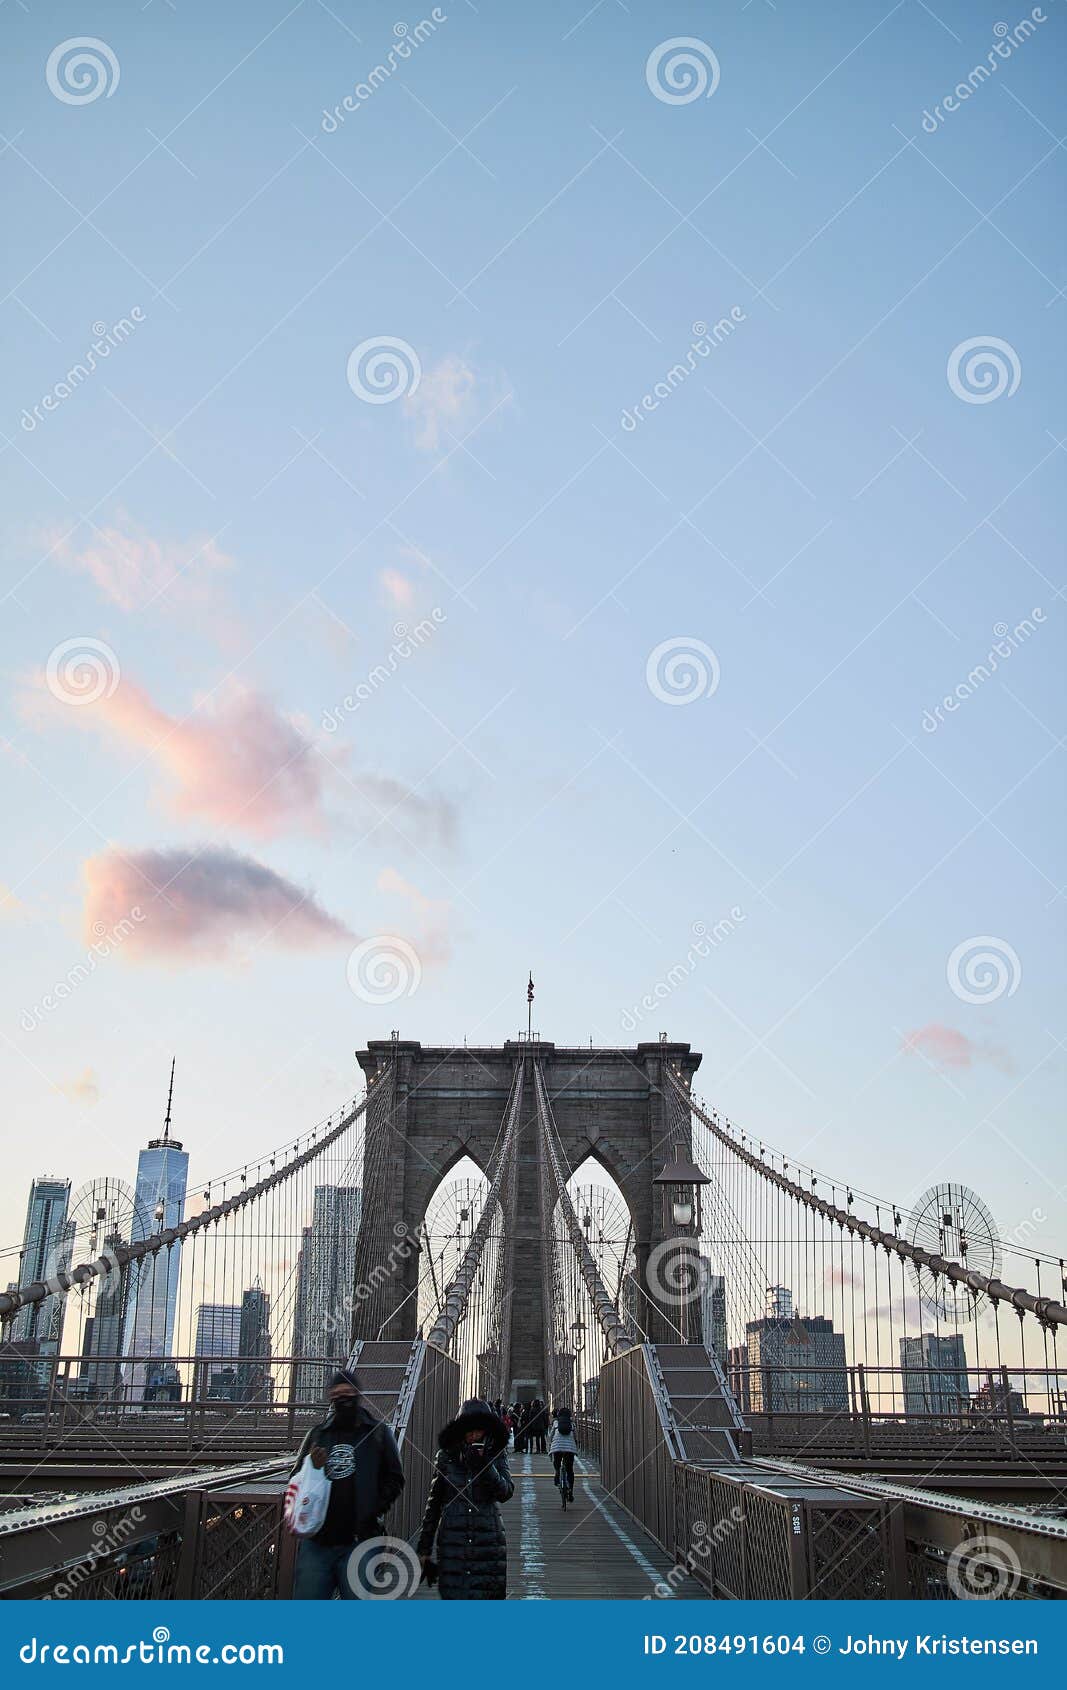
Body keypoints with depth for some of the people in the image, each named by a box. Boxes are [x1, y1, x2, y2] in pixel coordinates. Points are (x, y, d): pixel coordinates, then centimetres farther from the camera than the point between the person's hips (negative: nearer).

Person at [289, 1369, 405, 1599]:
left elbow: (394, 1480, 5)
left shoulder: (378, 1433, 8)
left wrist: (372, 1513, -9)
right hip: (316, 1541, 2)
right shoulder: (317, 1435, 14)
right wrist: (312, 1469, -6)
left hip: (359, 1542, -2)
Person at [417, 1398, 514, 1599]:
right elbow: (433, 1504, 10)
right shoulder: (446, 1457, 5)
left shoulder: (497, 1455, 5)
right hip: (452, 1543, 0)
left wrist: (485, 1466, -24)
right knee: (453, 1597, -6)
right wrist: (424, 1550, 9)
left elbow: (506, 1492, -9)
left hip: (488, 1544, 0)